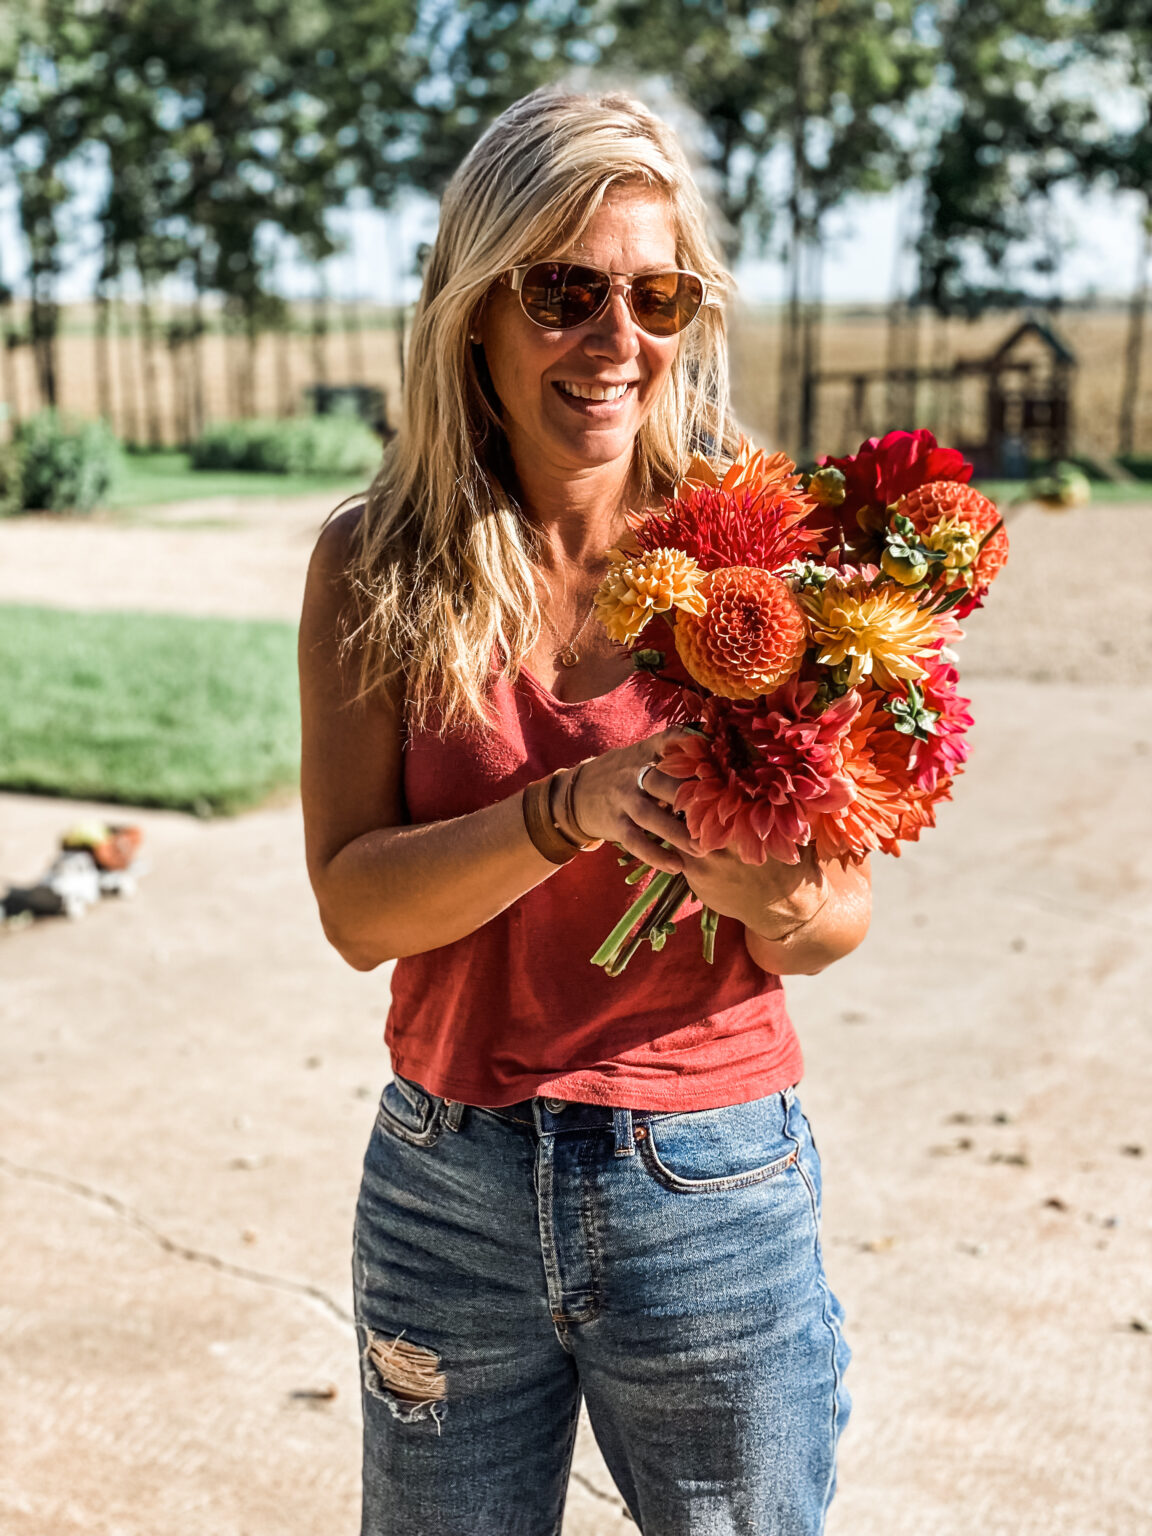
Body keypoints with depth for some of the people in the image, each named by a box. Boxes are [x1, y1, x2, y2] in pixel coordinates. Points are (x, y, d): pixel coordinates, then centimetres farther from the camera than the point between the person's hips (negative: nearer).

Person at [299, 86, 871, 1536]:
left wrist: (774, 896, -27)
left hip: (712, 1193, -1)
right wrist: (574, 809, -27)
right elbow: (356, 904, -11)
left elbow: (841, 915, -4)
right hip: (446, 1190, 1)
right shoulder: (373, 566, -4)